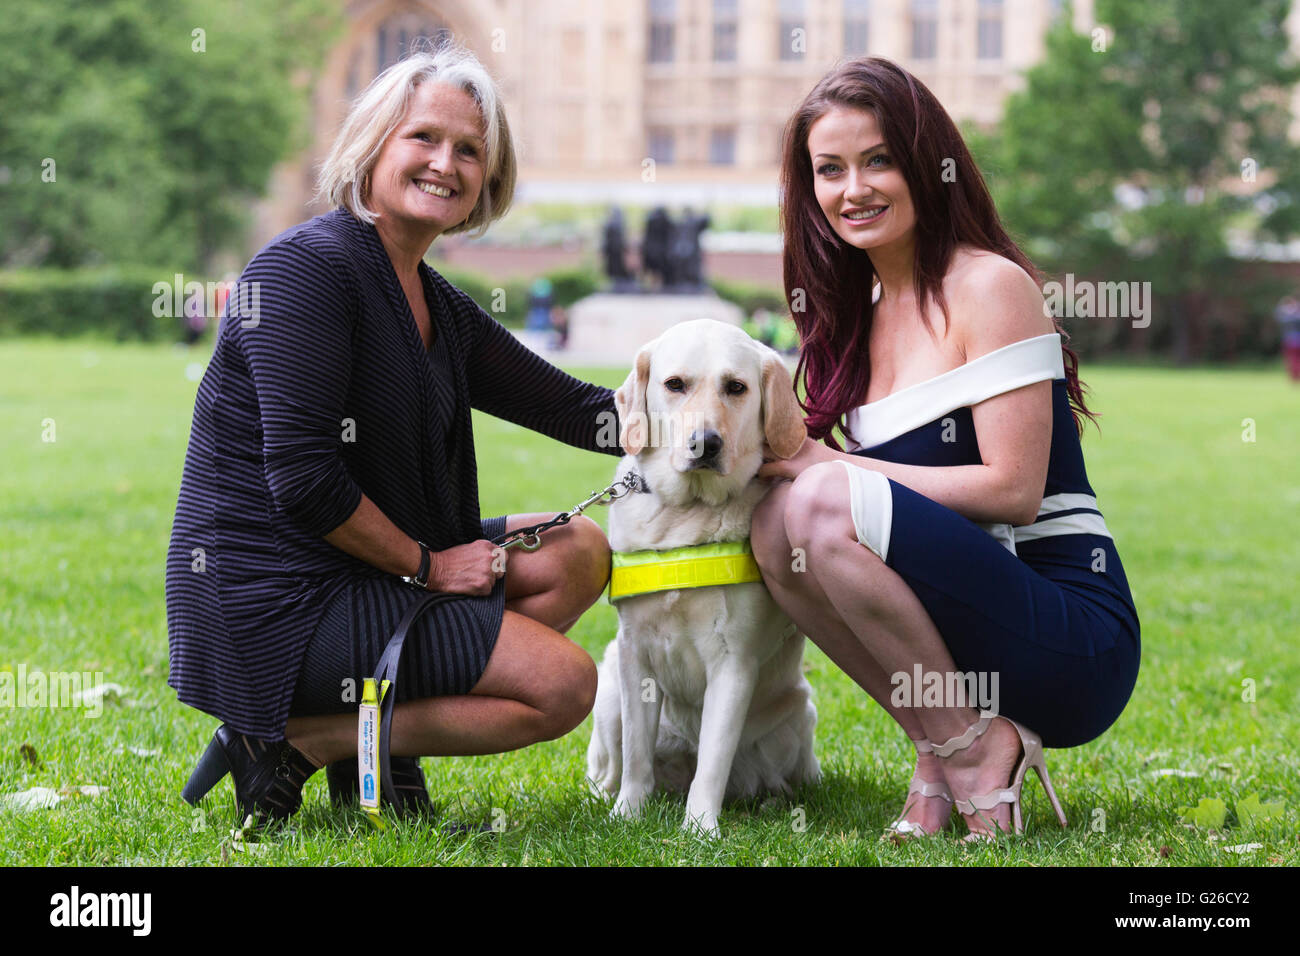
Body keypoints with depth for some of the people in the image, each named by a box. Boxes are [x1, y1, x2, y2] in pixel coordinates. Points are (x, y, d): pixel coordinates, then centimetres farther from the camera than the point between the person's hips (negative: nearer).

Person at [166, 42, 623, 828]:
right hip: (271, 605, -9)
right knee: (563, 683, -10)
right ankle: (287, 743, -6)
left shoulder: (441, 310, 14)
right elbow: (303, 479, -20)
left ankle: (379, 736, 4)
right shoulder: (310, 265, -14)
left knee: (578, 553, 10)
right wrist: (425, 565, -9)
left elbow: (574, 409, 14)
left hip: (361, 575, 9)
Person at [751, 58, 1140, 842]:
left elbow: (1013, 489, -16)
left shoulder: (990, 285, -8)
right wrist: (793, 457, -7)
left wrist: (833, 467, -12)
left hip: (1076, 640, -7)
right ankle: (939, 750, -5)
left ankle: (977, 750, -10)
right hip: (966, 623, 7)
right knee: (776, 520, -12)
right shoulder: (861, 312, 14)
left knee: (827, 505, -25)